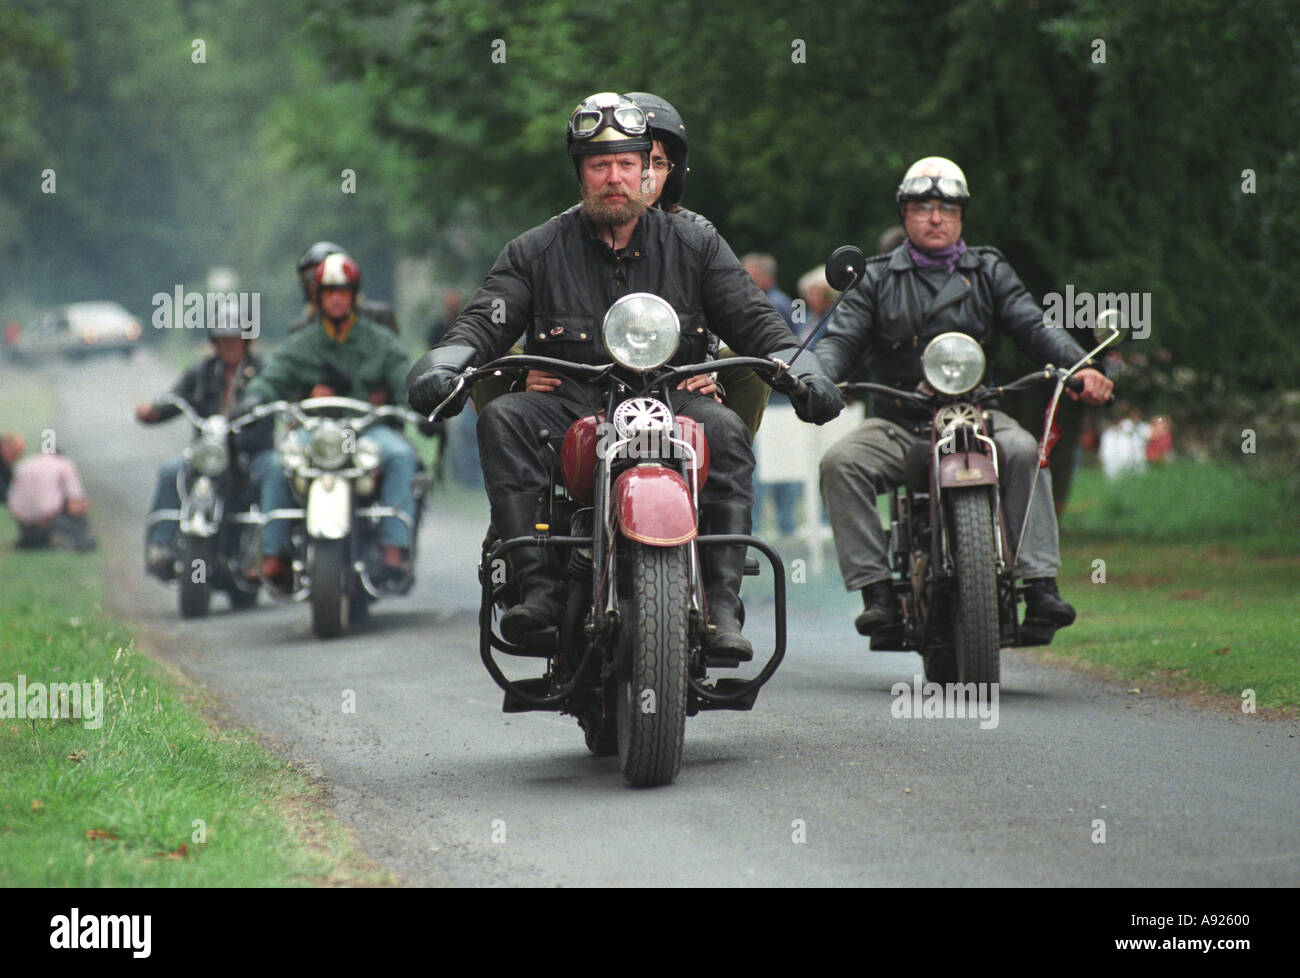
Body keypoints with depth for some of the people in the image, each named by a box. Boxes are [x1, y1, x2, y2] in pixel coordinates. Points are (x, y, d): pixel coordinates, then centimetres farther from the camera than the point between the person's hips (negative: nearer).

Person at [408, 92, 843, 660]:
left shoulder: (695, 247, 12)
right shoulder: (537, 252, 10)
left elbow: (755, 323, 6)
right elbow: (483, 324, 1)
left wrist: (803, 373, -13)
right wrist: (441, 367, -21)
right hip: (567, 408, 0)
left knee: (725, 428, -32)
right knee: (501, 417, -29)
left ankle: (721, 604, -36)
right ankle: (539, 584, -36)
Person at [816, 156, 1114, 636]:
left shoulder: (989, 272, 15)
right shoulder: (877, 278, 14)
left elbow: (1034, 327, 3)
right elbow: (841, 338, 3)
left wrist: (1080, 366, -17)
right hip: (896, 425, 0)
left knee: (1023, 450, -31)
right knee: (840, 462, -27)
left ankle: (1040, 584, -34)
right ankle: (876, 589, -29)